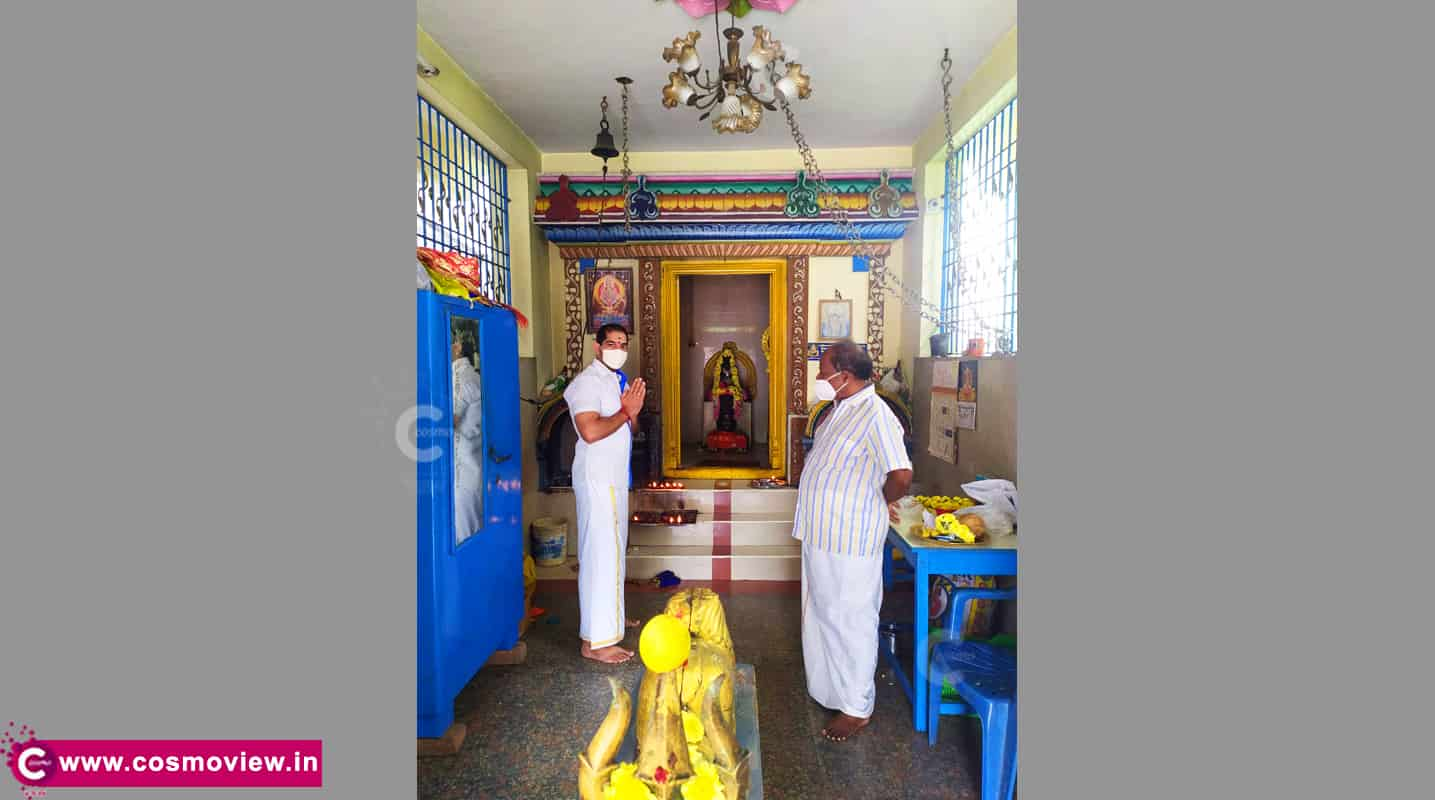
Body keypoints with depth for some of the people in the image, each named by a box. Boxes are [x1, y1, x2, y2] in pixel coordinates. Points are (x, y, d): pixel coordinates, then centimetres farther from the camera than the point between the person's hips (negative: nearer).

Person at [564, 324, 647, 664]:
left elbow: (630, 430, 17)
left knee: (614, 549, 19)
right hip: (596, 479, -10)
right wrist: (625, 411, -16)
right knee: (600, 553, -7)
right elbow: (590, 431, -28)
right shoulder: (587, 382, -15)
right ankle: (595, 641, 0)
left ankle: (611, 615, 35)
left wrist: (633, 411, -4)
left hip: (614, 477, 10)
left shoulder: (617, 381, 14)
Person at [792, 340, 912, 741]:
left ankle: (856, 707, 22)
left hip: (849, 538, -10)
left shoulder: (875, 416, -21)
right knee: (824, 611, 22)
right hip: (822, 531, 10)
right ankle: (831, 685, 42)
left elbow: (902, 474, -28)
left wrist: (883, 502, -10)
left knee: (848, 618, 4)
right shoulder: (840, 408, 9)